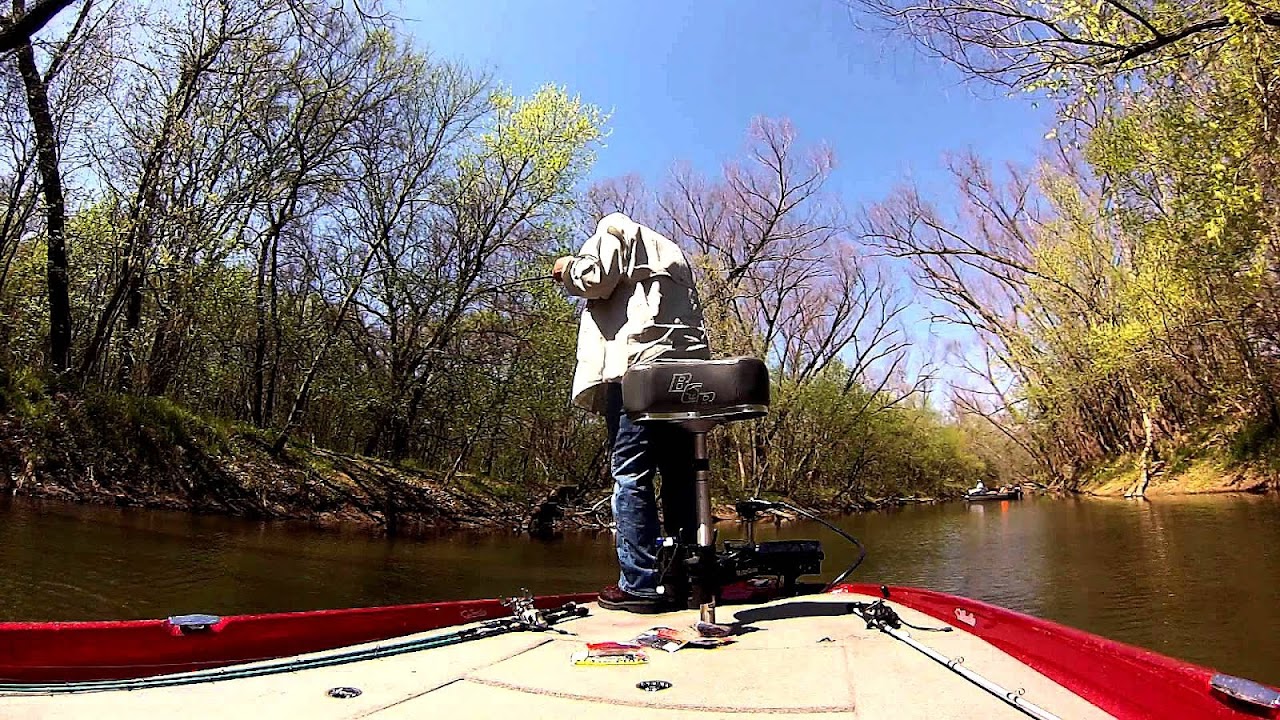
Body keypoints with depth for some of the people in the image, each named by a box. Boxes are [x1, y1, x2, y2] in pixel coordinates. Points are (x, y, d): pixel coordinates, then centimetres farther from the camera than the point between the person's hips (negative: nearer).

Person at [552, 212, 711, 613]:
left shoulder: (613, 227, 15)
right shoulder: (670, 251, 36)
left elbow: (596, 278, -1)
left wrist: (568, 268, 16)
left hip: (639, 366, -7)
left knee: (630, 475, -8)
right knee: (680, 477, 6)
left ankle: (639, 585, -9)